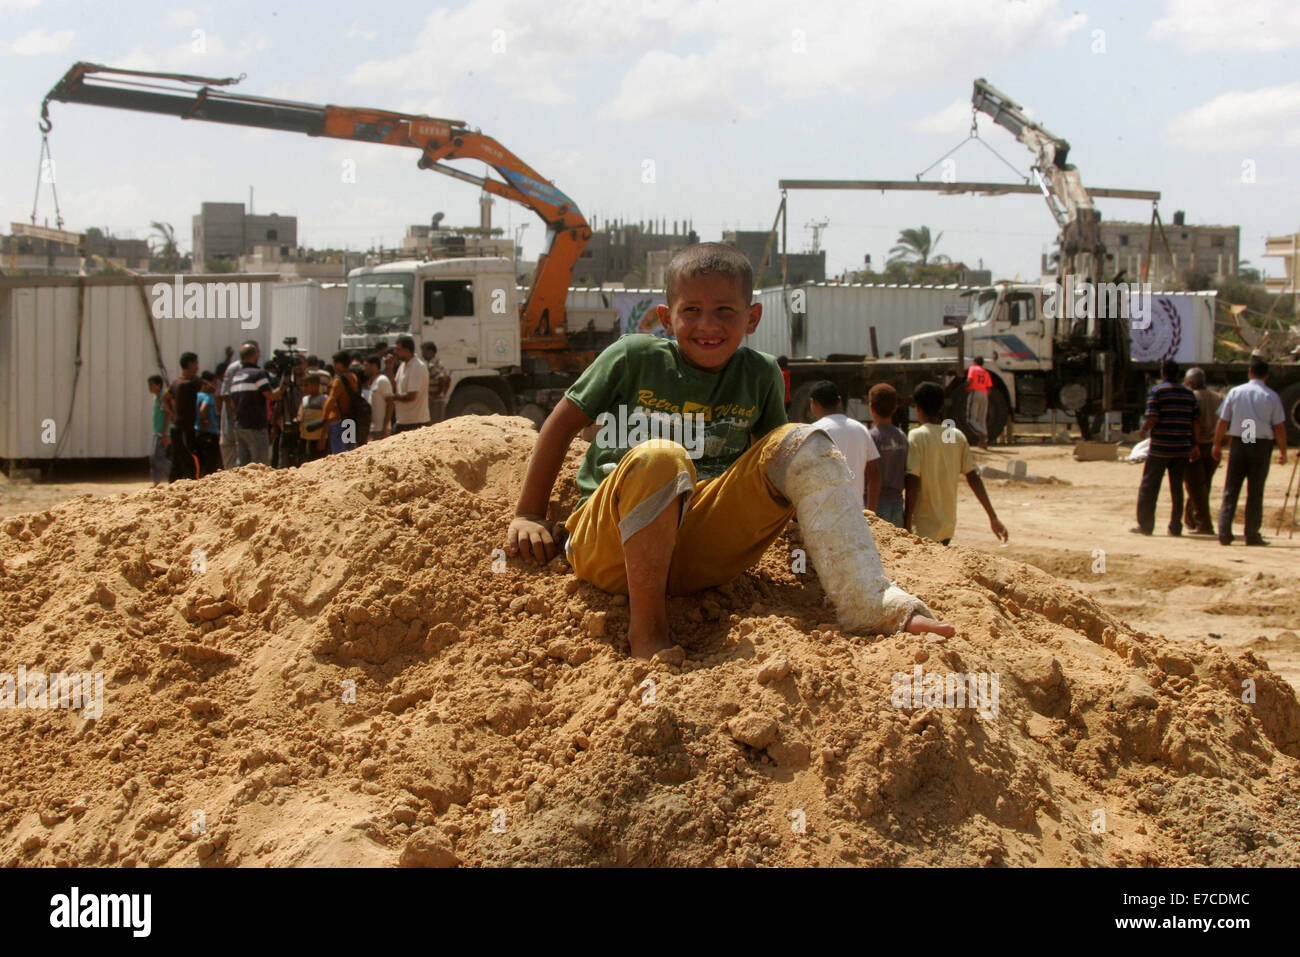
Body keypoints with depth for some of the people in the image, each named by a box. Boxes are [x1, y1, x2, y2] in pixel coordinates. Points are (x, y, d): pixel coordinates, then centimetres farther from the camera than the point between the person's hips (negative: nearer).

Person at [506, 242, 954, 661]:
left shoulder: (760, 375, 10)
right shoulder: (635, 358, 0)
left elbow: (776, 456, 23)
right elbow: (564, 421, 7)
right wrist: (529, 515, 5)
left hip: (702, 550, 4)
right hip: (609, 545, -3)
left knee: (803, 444, -10)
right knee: (658, 458, -37)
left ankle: (866, 602, -23)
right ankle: (647, 629, -28)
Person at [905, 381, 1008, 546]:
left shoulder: (916, 436, -11)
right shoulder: (957, 436, 6)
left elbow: (912, 483, -16)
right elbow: (974, 477, 5)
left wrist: (906, 526, -13)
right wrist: (993, 517, 7)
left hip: (922, 528, -6)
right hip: (948, 525, 6)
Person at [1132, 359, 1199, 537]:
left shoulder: (1157, 390, -6)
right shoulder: (1188, 393, 8)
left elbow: (1153, 419, -14)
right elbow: (1194, 422, 7)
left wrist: (1143, 430, 5)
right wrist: (1195, 445, 12)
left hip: (1160, 448, -4)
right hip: (1182, 448, 4)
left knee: (1149, 486, 4)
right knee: (1177, 487, 9)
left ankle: (1145, 524, 2)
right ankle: (1176, 526, 7)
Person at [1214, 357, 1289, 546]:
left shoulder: (1235, 392, 2)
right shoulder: (1271, 396, -2)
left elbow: (1222, 422, 3)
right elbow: (1279, 427, -4)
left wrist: (1217, 445, 14)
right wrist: (1282, 452, 5)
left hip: (1238, 443, 1)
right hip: (1262, 445, -1)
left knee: (1230, 490, 5)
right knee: (1255, 492, 5)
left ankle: (1224, 533, -1)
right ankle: (1252, 535, 4)